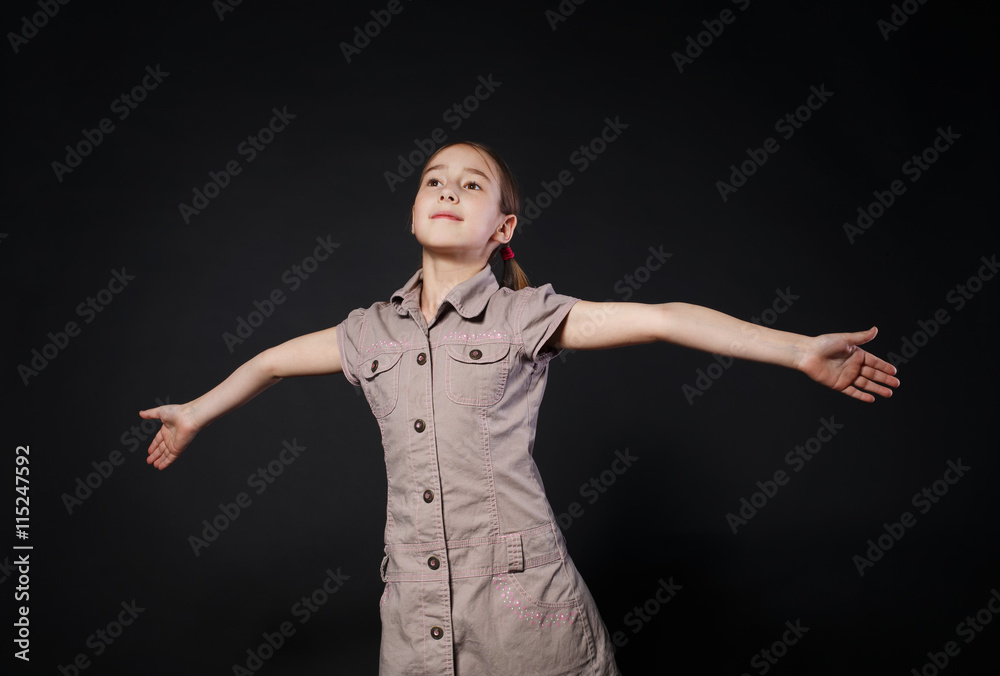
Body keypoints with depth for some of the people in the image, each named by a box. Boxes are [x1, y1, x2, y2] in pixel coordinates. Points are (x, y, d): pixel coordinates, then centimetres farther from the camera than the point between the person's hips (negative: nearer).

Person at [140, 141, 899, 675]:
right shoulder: (372, 331, 8)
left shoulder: (527, 316, -3)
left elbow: (661, 318, -8)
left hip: (526, 610, -3)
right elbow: (272, 361, 23)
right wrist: (195, 413, 34)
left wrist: (803, 350, -12)